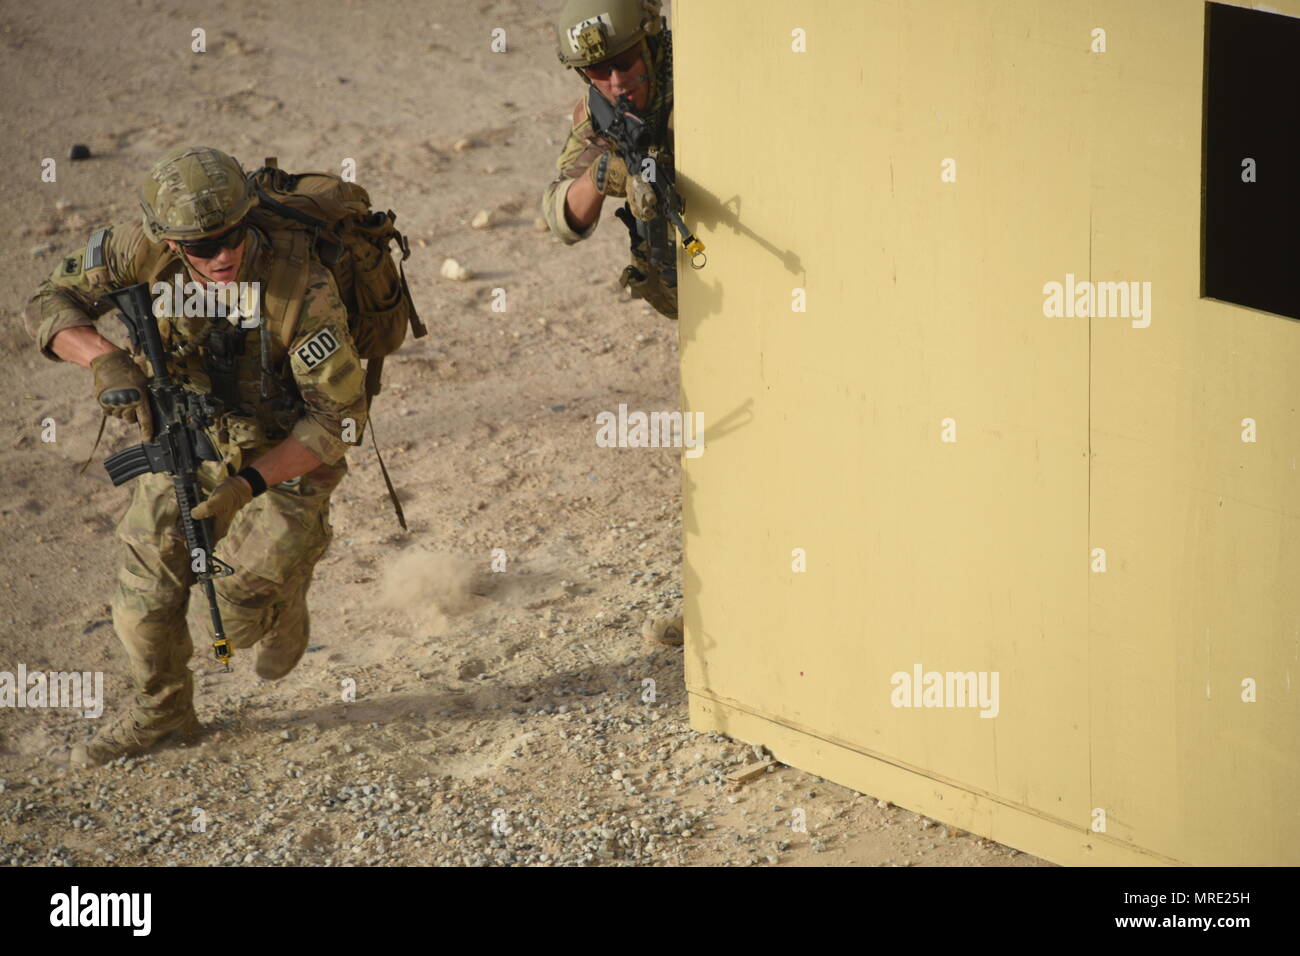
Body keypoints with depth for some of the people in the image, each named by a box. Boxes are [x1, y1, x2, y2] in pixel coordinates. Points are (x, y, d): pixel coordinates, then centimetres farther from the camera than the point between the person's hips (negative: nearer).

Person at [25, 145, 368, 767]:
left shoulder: (302, 288, -33)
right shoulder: (148, 248, -23)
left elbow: (339, 417, -27)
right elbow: (51, 303, -16)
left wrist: (247, 486, -36)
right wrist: (105, 360, -38)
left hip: (284, 456, -4)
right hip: (182, 440, 4)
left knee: (244, 611, -14)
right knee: (144, 599, 6)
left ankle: (284, 600, 23)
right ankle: (161, 711, 36)